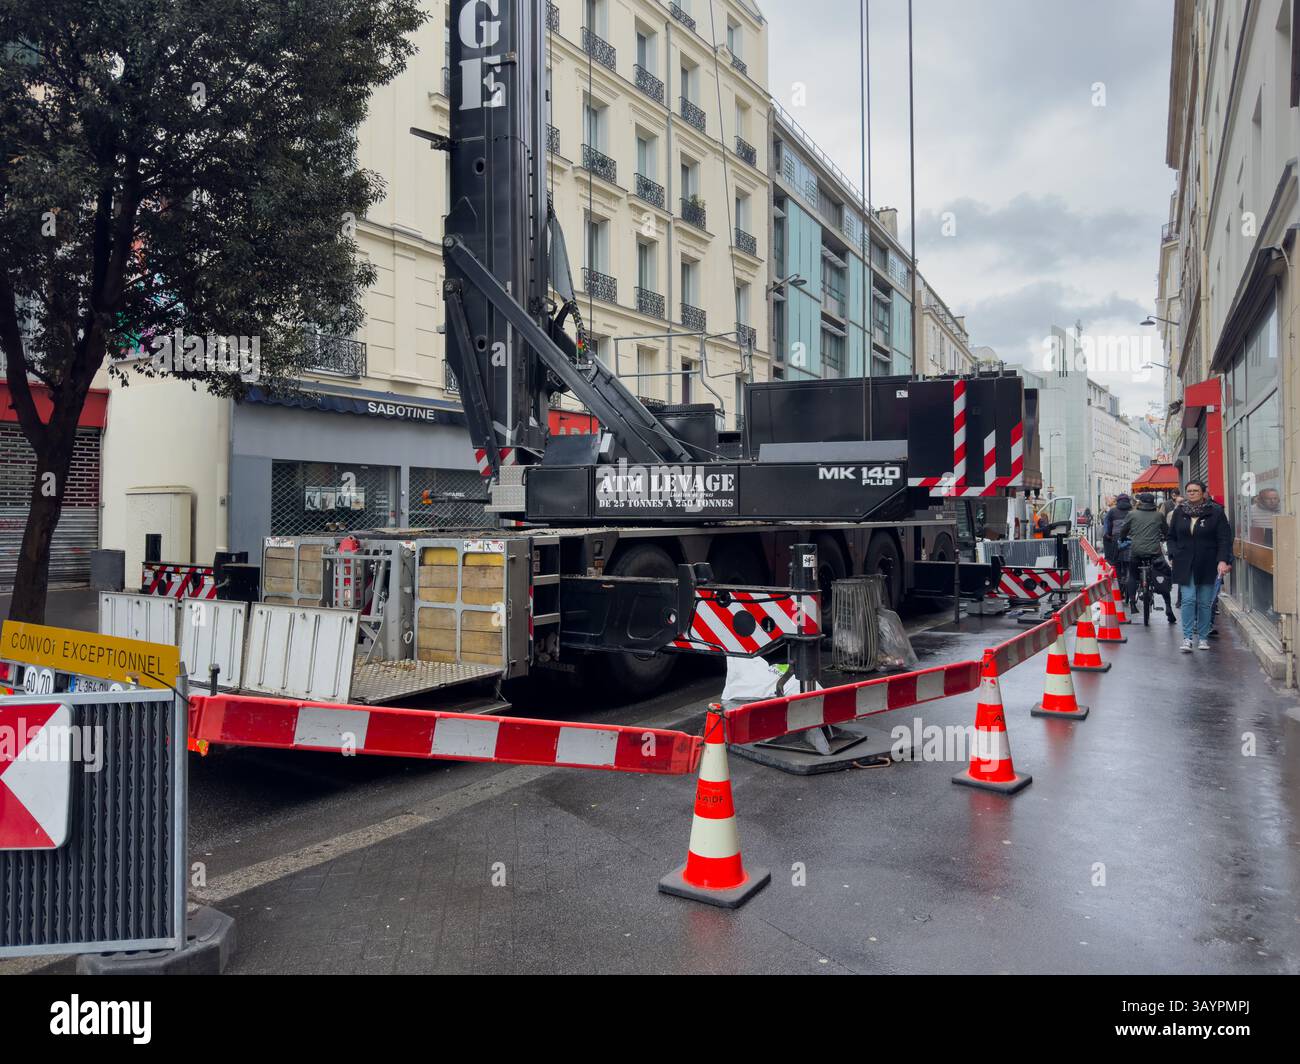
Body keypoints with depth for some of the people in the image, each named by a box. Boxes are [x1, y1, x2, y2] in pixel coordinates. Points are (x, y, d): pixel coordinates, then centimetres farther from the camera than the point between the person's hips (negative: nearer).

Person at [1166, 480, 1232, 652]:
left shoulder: (1216, 512, -2)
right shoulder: (1179, 512, 8)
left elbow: (1224, 539, -5)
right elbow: (1171, 537, 15)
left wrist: (1223, 560, -16)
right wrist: (1173, 555, 0)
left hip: (1208, 565, -1)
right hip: (1185, 565, 1)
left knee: (1205, 603, 5)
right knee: (1188, 600, -7)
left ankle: (1203, 637, 16)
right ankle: (1187, 638, -5)